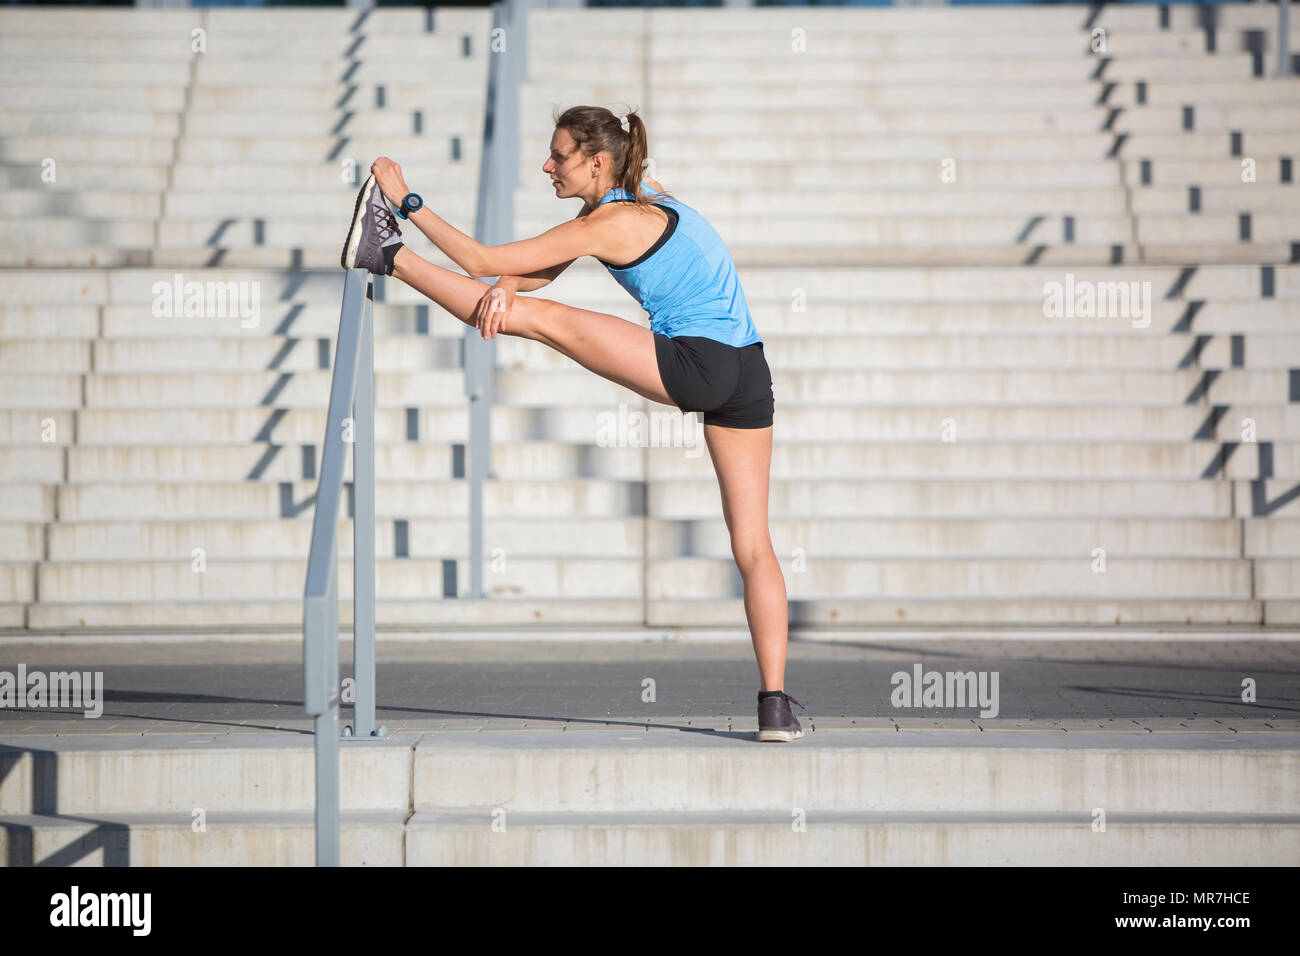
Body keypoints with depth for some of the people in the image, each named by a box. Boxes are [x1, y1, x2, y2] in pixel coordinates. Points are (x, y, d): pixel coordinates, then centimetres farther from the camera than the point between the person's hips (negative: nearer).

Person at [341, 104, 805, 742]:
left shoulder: (610, 223, -9)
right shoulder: (639, 200, 18)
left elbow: (482, 262, -7)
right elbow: (533, 272, 17)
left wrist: (407, 201, -1)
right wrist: (503, 290, -6)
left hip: (696, 365, -9)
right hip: (746, 375, 9)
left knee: (541, 318, -5)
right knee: (752, 545, 7)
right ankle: (775, 706, 5)